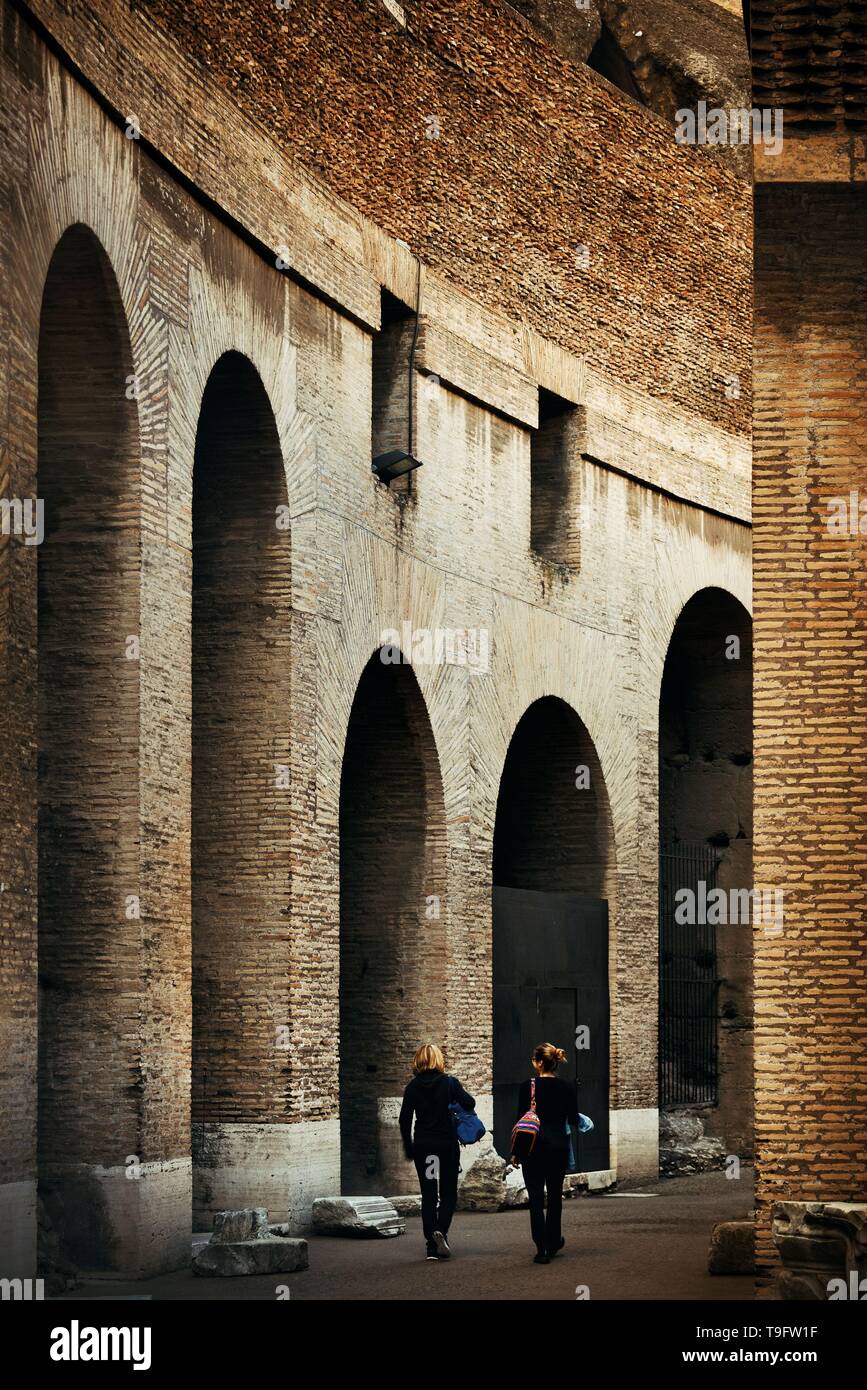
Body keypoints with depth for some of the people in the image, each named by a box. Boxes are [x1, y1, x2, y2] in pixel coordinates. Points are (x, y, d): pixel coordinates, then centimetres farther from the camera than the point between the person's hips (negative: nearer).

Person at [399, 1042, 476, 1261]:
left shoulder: (413, 1087, 0)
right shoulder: (449, 1083, -6)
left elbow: (404, 1120, 0)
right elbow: (469, 1104, -14)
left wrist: (409, 1148, 10)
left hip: (422, 1145, 2)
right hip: (447, 1144, -2)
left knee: (428, 1194, 7)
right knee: (448, 1193, 9)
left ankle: (432, 1247, 4)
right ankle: (441, 1230, -17)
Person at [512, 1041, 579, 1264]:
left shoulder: (528, 1086, -8)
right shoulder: (566, 1087, 0)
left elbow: (521, 1120, -6)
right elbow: (574, 1121, 2)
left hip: (533, 1146, -3)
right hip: (558, 1146, 3)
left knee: (536, 1198, -2)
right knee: (555, 1195, 20)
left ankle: (542, 1250, -10)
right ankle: (553, 1243, 32)